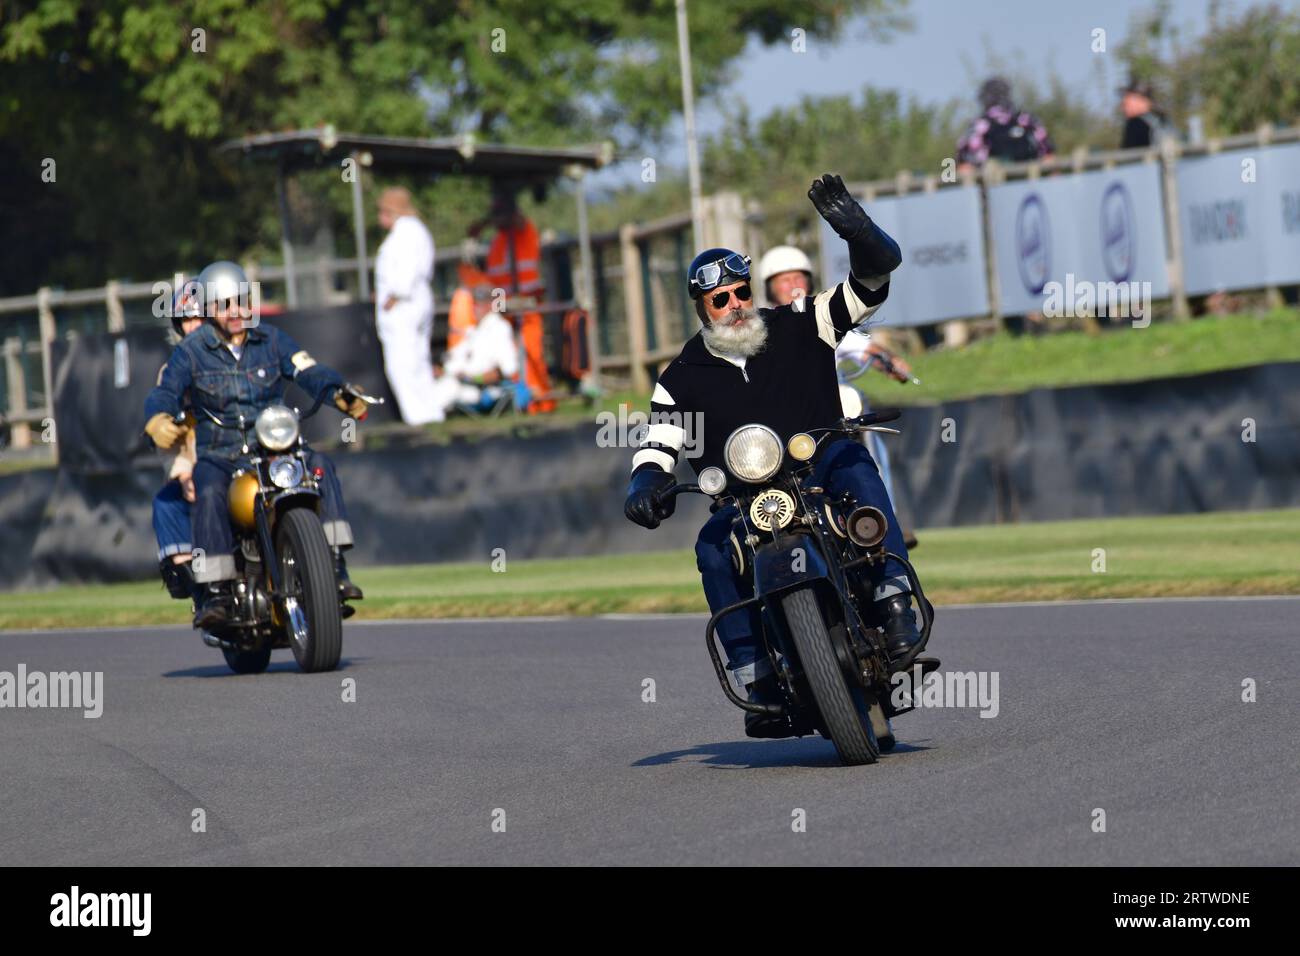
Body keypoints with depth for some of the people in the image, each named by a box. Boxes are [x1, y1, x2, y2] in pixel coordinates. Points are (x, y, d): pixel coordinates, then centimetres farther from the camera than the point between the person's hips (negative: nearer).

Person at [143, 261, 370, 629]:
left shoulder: (271, 340, 9)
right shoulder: (191, 350, 4)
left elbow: (310, 373, -3)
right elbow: (165, 392, -8)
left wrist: (341, 394, -24)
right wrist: (159, 420, -32)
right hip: (218, 456, -2)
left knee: (321, 466, -25)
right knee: (210, 493, -34)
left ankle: (335, 568, -26)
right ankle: (214, 592, -32)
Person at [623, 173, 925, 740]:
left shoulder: (800, 328, 5)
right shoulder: (683, 379, 7)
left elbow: (878, 273, -2)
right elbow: (655, 449, 1)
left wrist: (853, 228, -23)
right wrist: (645, 489, -23)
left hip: (821, 472, 0)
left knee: (854, 462, -34)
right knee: (713, 546, -31)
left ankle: (895, 604, -42)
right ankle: (757, 679, -29)